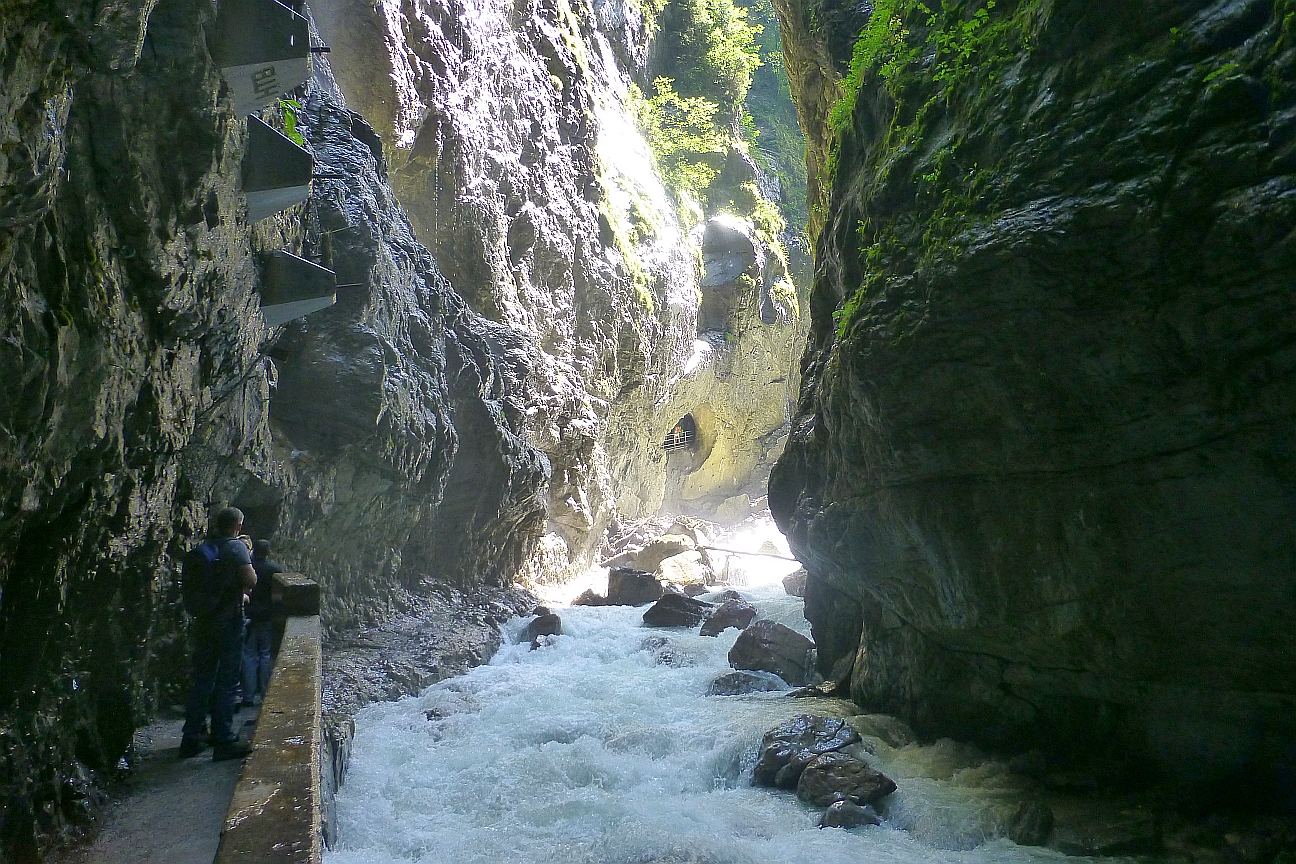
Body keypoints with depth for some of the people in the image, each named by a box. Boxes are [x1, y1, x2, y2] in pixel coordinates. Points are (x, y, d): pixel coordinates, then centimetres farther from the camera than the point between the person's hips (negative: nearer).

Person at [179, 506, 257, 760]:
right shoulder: (237, 547, -10)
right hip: (228, 622, -6)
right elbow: (250, 581, -19)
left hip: (203, 621, 6)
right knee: (227, 682, 0)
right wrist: (248, 557, 0)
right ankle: (224, 741, 3)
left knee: (202, 680, 14)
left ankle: (192, 738, 20)